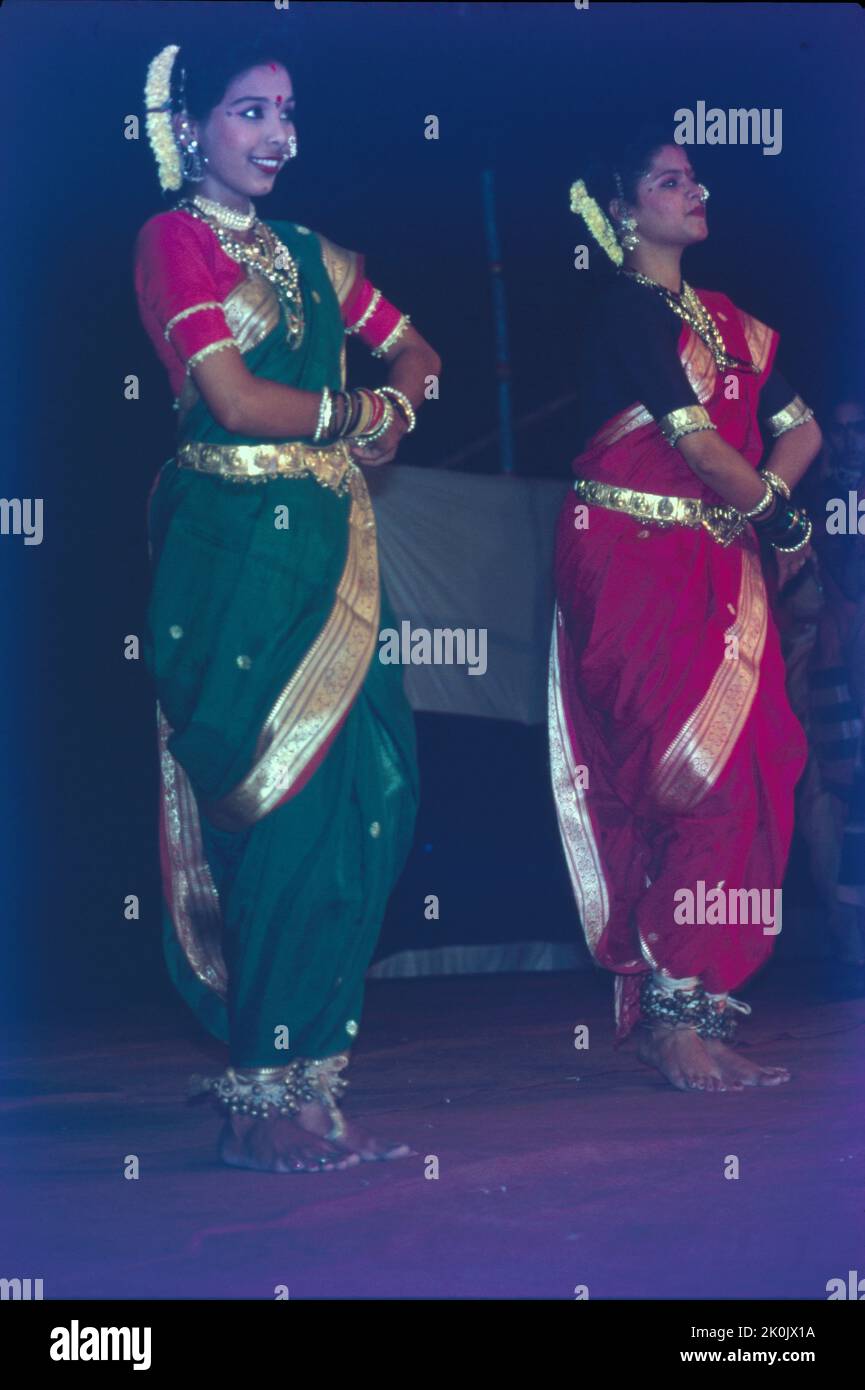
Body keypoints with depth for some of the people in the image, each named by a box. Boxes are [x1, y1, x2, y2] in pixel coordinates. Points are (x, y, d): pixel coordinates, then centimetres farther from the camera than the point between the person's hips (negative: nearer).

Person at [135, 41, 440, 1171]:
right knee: (282, 805, -10)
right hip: (238, 548, -7)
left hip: (330, 546, 7)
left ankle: (300, 1068, 10)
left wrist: (395, 415, 3)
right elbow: (235, 400, -13)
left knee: (369, 795, 1)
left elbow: (415, 353, 26)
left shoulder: (309, 255, 20)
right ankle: (263, 1098, -3)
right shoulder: (175, 241, -2)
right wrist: (358, 412, 1)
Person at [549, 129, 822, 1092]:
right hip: (634, 561, -7)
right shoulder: (625, 311, -7)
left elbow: (800, 428, 14)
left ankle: (683, 986, 9)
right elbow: (696, 441, -13)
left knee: (738, 774, 2)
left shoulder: (724, 318, 18)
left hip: (715, 566, 7)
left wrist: (761, 504, -4)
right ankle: (669, 1013, -8)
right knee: (704, 769, -13)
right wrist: (780, 518, -2)